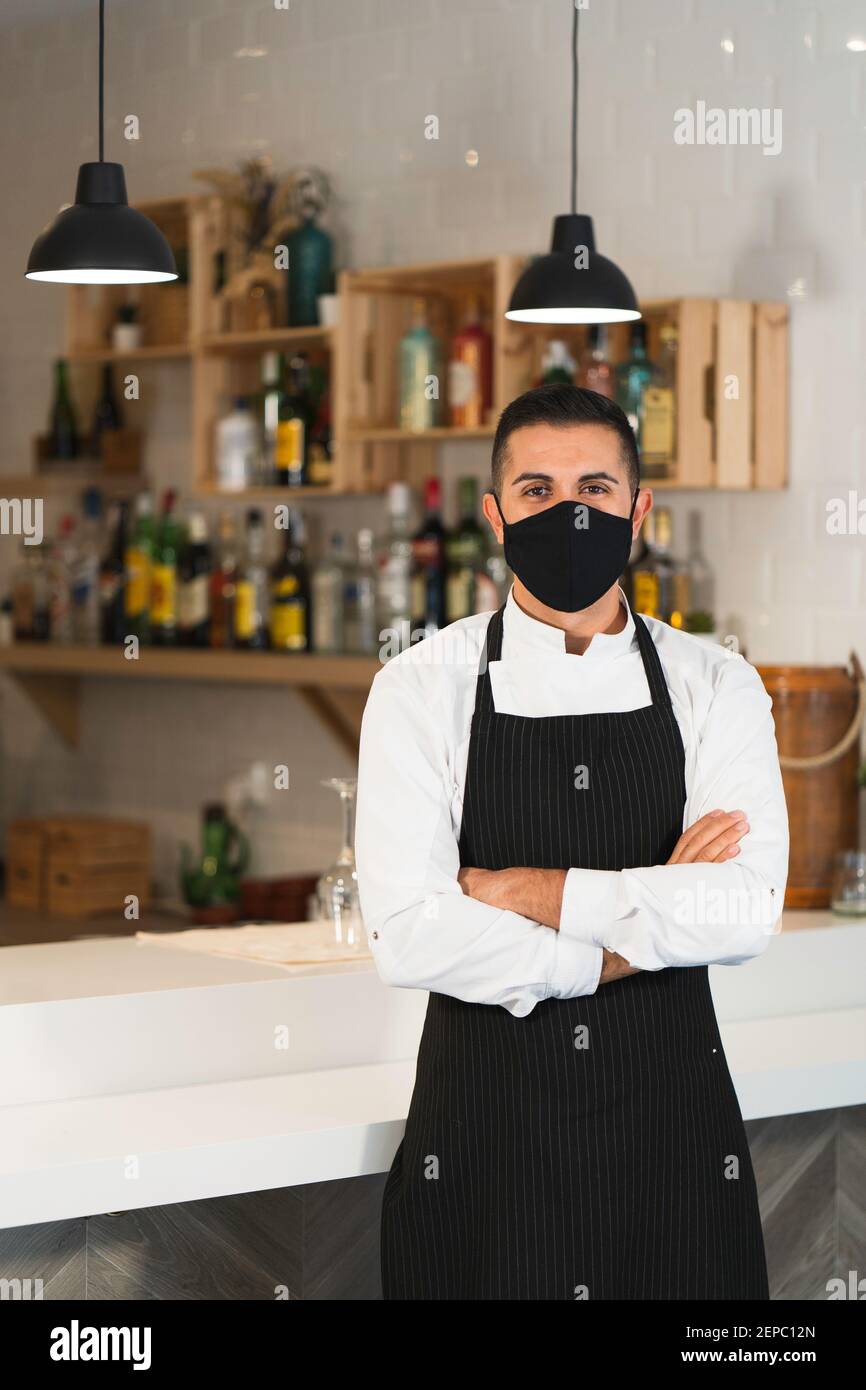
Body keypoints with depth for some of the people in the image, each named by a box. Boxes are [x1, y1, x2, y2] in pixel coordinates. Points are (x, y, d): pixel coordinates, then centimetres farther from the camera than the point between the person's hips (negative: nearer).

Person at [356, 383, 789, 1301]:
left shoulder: (715, 689, 1)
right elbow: (408, 937, -14)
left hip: (672, 1131, 2)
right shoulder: (420, 691, -3)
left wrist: (526, 891, -15)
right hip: (482, 1142, -1)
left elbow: (747, 912, -13)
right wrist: (643, 923, -12)